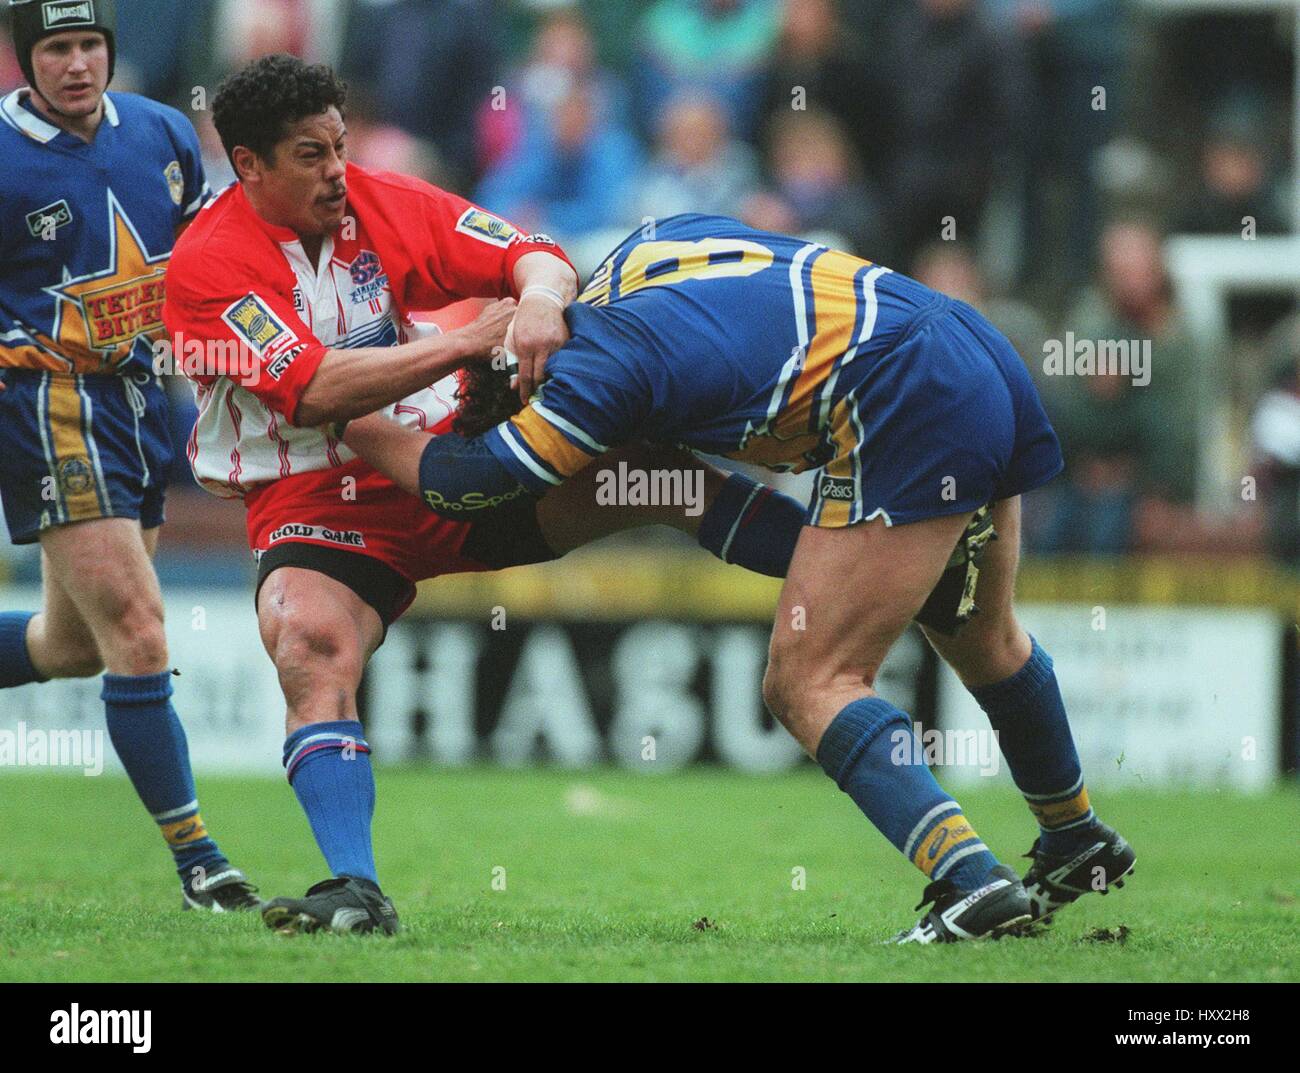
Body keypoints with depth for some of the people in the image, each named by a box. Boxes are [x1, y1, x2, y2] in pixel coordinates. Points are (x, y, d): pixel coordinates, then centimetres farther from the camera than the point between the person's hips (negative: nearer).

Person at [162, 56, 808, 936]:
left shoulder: (389, 203, 0)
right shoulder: (209, 264, -14)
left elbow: (535, 257, -3)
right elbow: (312, 392, -25)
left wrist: (540, 298, -29)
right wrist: (469, 342, -29)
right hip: (321, 505, -4)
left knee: (660, 473, -11)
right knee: (311, 650, -33)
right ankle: (356, 891, -38)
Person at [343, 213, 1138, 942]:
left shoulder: (603, 363, -8)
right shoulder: (641, 250, 15)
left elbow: (467, 482, -3)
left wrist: (349, 423, 11)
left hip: (911, 408, -9)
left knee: (809, 683, -7)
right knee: (983, 642, 30)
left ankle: (974, 881, -19)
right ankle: (1079, 844, 47)